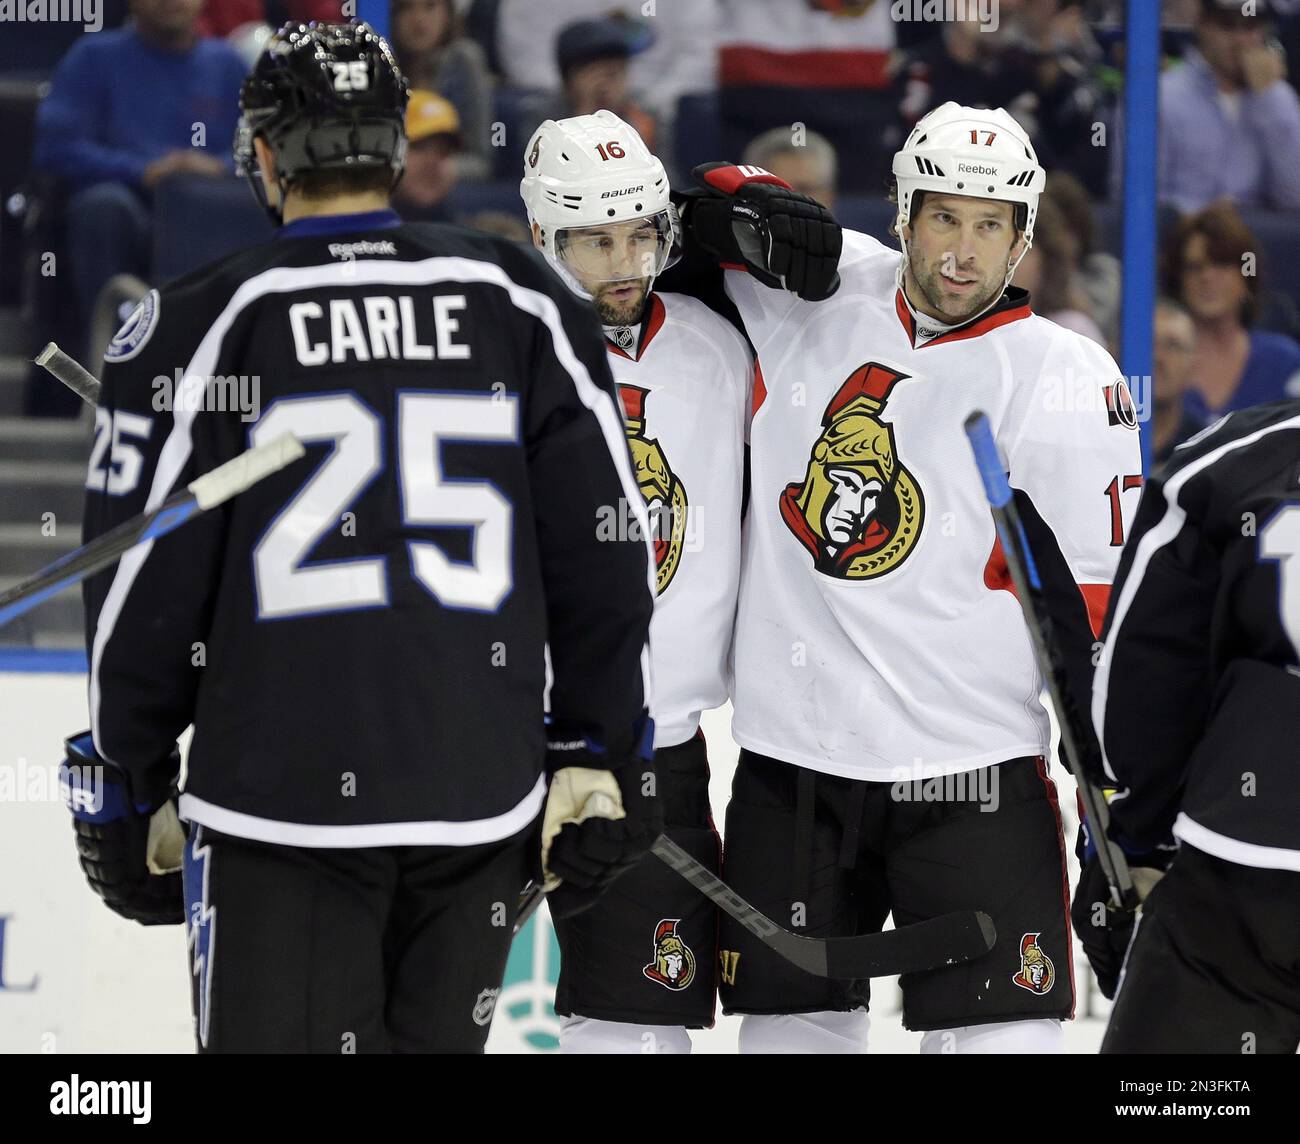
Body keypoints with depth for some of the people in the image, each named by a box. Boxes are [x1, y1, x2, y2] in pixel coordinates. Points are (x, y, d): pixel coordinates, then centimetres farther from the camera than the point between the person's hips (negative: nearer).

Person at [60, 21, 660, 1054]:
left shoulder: (202, 326, -5)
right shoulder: (521, 310, 4)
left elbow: (144, 583, -3)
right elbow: (607, 552, 5)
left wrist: (128, 785, 9)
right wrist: (595, 762, 13)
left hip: (281, 803, -3)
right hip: (481, 802, 3)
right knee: (436, 1040, 15)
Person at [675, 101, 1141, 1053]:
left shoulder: (1064, 378, -6)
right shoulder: (821, 292, 4)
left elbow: (1103, 595, -7)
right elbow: (707, 208, 21)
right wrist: (761, 212, -4)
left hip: (968, 773, -4)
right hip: (793, 757, 4)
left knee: (1003, 1034, -10)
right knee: (794, 1024, 10)